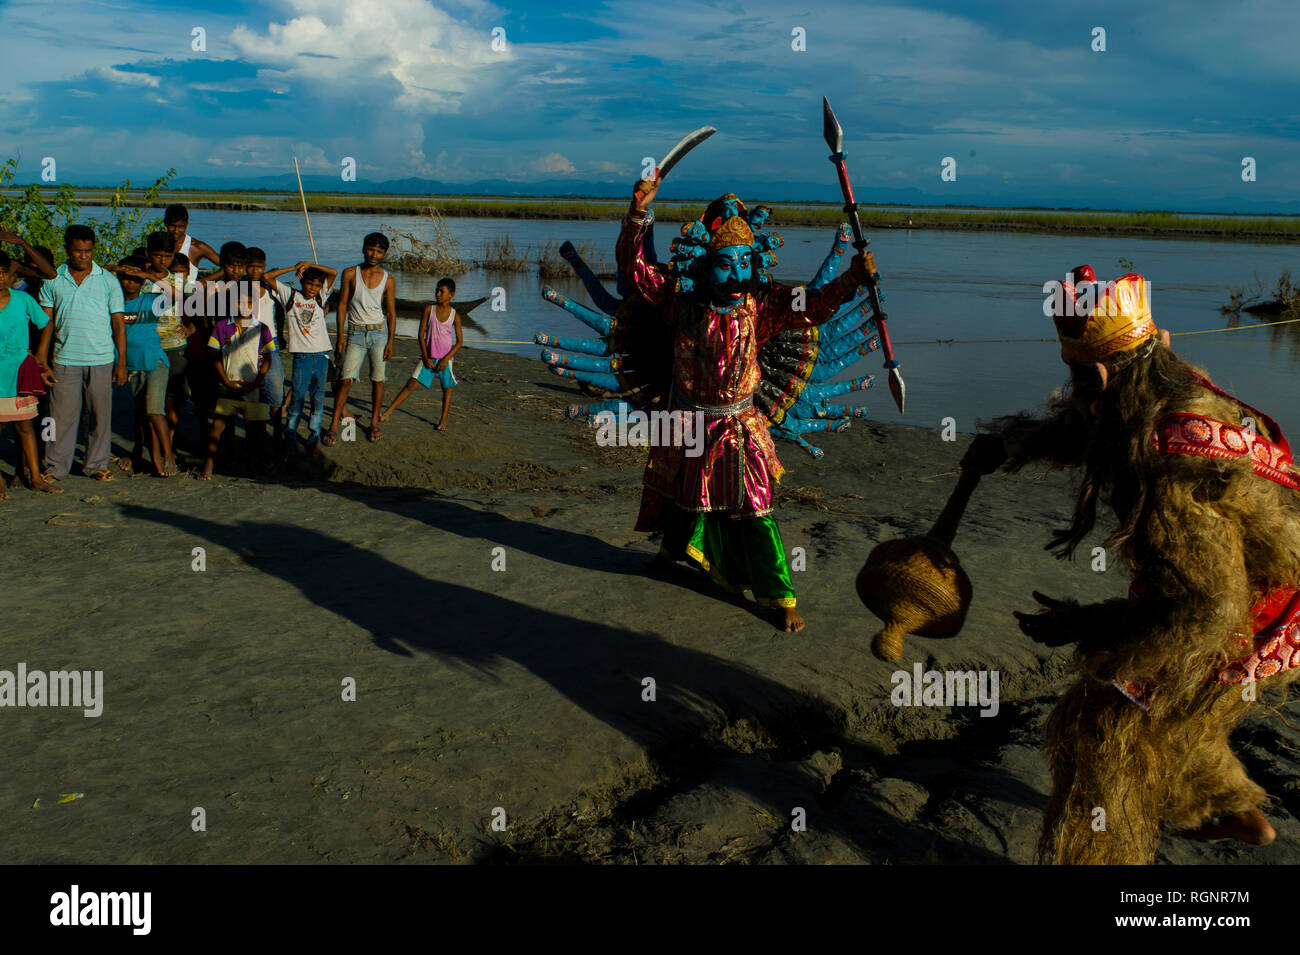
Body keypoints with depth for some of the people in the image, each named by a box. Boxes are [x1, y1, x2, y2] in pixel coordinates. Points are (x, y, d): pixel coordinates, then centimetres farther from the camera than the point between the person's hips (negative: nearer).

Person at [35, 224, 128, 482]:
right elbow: (47, 321, 9)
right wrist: (42, 357, 2)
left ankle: (98, 465, 17)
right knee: (62, 414, 3)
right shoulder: (53, 280, 7)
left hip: (101, 360, 0)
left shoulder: (108, 280, 4)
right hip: (64, 359, 1)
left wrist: (122, 362, 0)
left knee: (101, 415, 4)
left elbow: (119, 323, 4)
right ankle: (56, 466, 14)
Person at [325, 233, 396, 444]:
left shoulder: (388, 280, 3)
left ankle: (374, 423, 16)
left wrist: (390, 341, -2)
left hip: (379, 332, 1)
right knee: (346, 380, -6)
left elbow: (391, 312, 4)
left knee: (377, 379, 3)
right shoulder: (350, 274, 1)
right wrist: (340, 335, -4)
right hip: (355, 333, -1)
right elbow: (342, 304, 3)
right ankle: (334, 426, -4)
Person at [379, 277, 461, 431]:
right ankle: (388, 412, -5)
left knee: (447, 388, 4)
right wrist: (425, 357, -6)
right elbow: (421, 334, 1)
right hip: (428, 356, 0)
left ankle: (443, 420, 17)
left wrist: (446, 359, -11)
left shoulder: (455, 315, -2)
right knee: (412, 383, -6)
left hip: (445, 358, 0)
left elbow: (459, 342, -1)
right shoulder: (429, 309, 1)